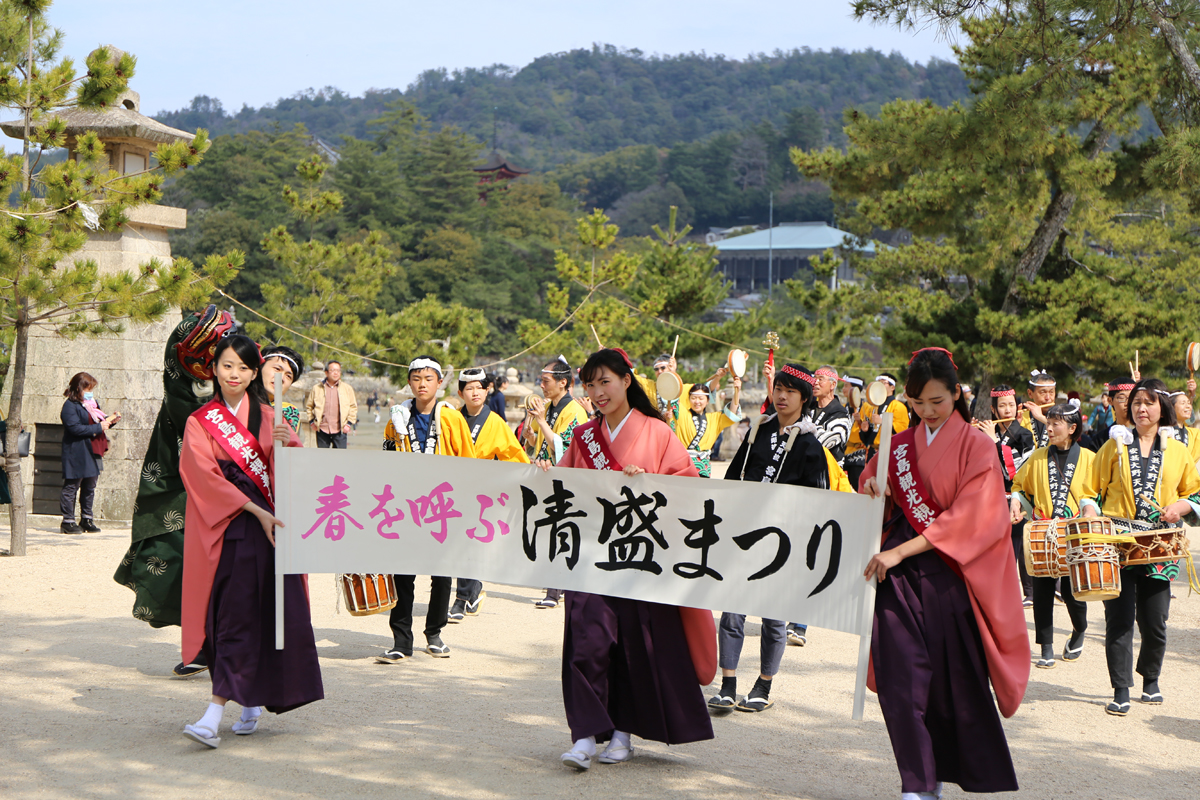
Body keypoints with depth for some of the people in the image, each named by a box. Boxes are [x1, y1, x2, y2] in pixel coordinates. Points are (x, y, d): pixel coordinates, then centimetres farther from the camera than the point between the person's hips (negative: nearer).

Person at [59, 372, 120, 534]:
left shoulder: (93, 404, 16)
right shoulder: (70, 406, -12)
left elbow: (100, 421, 23)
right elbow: (75, 428, -22)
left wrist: (110, 421, 2)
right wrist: (98, 427, -20)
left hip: (92, 454, 9)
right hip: (77, 455, -9)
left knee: (90, 488, 14)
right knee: (71, 487, -2)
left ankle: (87, 519, 22)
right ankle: (68, 521, 3)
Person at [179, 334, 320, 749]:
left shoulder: (268, 418, 12)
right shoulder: (200, 422, 6)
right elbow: (206, 477, -5)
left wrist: (288, 444, -19)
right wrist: (256, 511, -16)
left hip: (267, 527, 0)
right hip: (224, 529, 0)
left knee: (243, 618, -8)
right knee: (230, 616, -1)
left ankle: (215, 715, -13)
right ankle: (252, 704, 16)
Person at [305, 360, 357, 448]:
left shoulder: (347, 388, 6)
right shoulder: (317, 388, 7)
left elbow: (353, 407, 12)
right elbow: (309, 406, 17)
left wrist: (349, 423, 3)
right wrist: (311, 421, 8)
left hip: (339, 431, -1)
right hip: (322, 429, 1)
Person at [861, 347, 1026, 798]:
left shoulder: (977, 448, -1)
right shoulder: (899, 446, 13)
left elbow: (967, 518, -11)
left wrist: (900, 551, -17)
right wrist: (871, 489, -3)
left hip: (950, 576, -3)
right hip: (898, 575, 3)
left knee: (954, 681, 1)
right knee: (900, 679, -6)